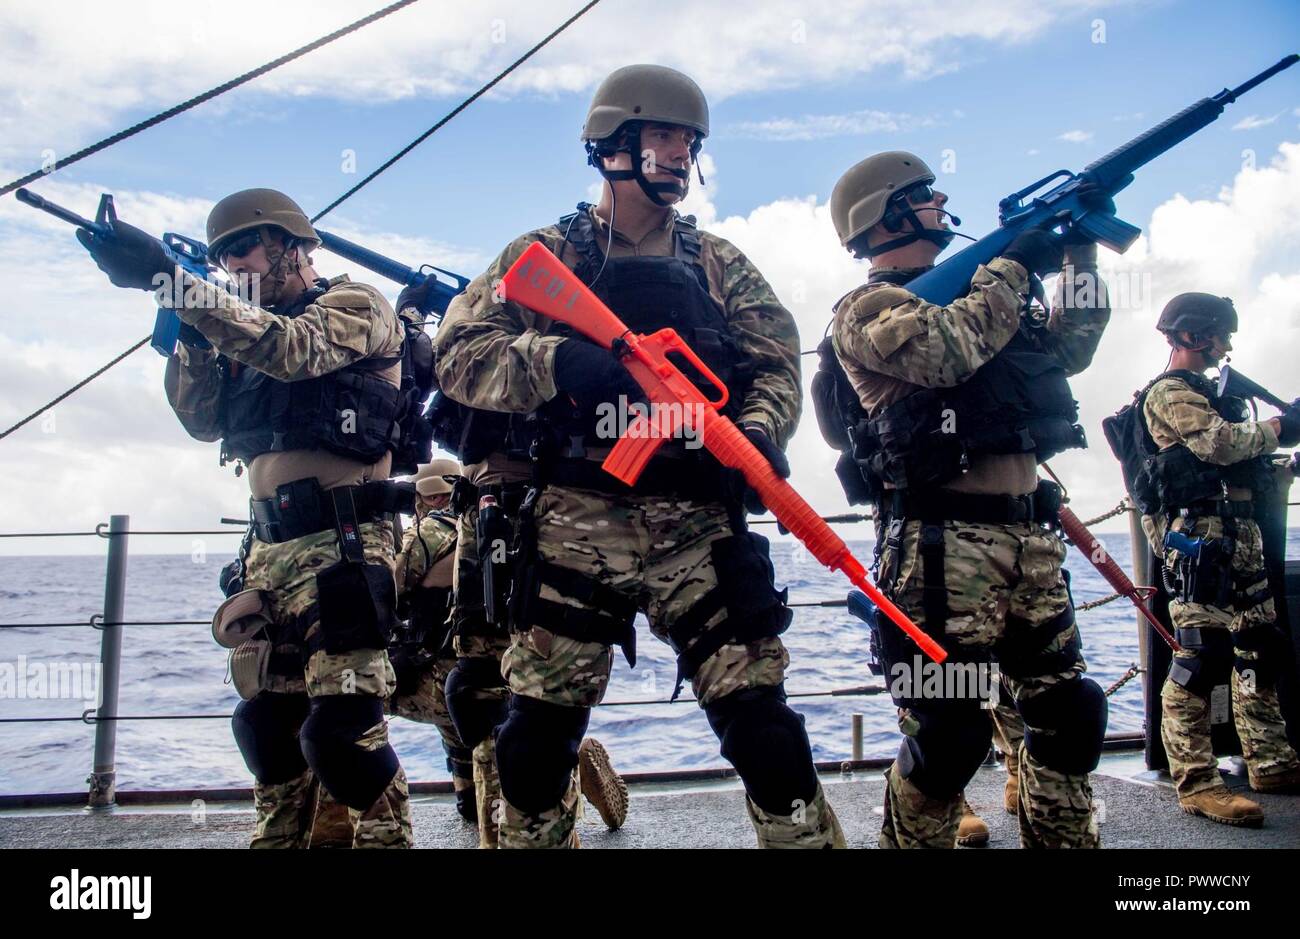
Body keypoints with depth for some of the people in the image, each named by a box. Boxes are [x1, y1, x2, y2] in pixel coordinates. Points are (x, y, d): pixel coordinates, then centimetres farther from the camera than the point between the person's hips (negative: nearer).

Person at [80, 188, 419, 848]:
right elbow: (203, 418, 14)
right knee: (265, 721, 12)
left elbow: (291, 350, -19)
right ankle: (278, 838, 25)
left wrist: (169, 277, -20)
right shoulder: (252, 332, 23)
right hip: (269, 552, 8)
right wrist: (188, 325, 0)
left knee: (341, 731, -11)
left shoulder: (357, 306, 1)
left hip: (339, 547, -8)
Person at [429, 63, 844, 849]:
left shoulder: (719, 264, 15)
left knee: (759, 716, 0)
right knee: (539, 728, 7)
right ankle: (533, 835, 29)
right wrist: (554, 360, -19)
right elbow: (458, 354, -1)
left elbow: (776, 365, 8)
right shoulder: (544, 255, 8)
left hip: (698, 524, 1)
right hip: (574, 525, -1)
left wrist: (759, 431, -13)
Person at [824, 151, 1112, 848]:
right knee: (948, 735, -4)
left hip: (1028, 541, 8)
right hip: (941, 548, -8)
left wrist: (1080, 250, 17)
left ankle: (1063, 841, 26)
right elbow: (946, 350, -21)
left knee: (1069, 714, 12)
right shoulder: (866, 309, -1)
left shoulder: (965, 293, 23)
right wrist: (1013, 265, -6)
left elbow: (1068, 347, 25)